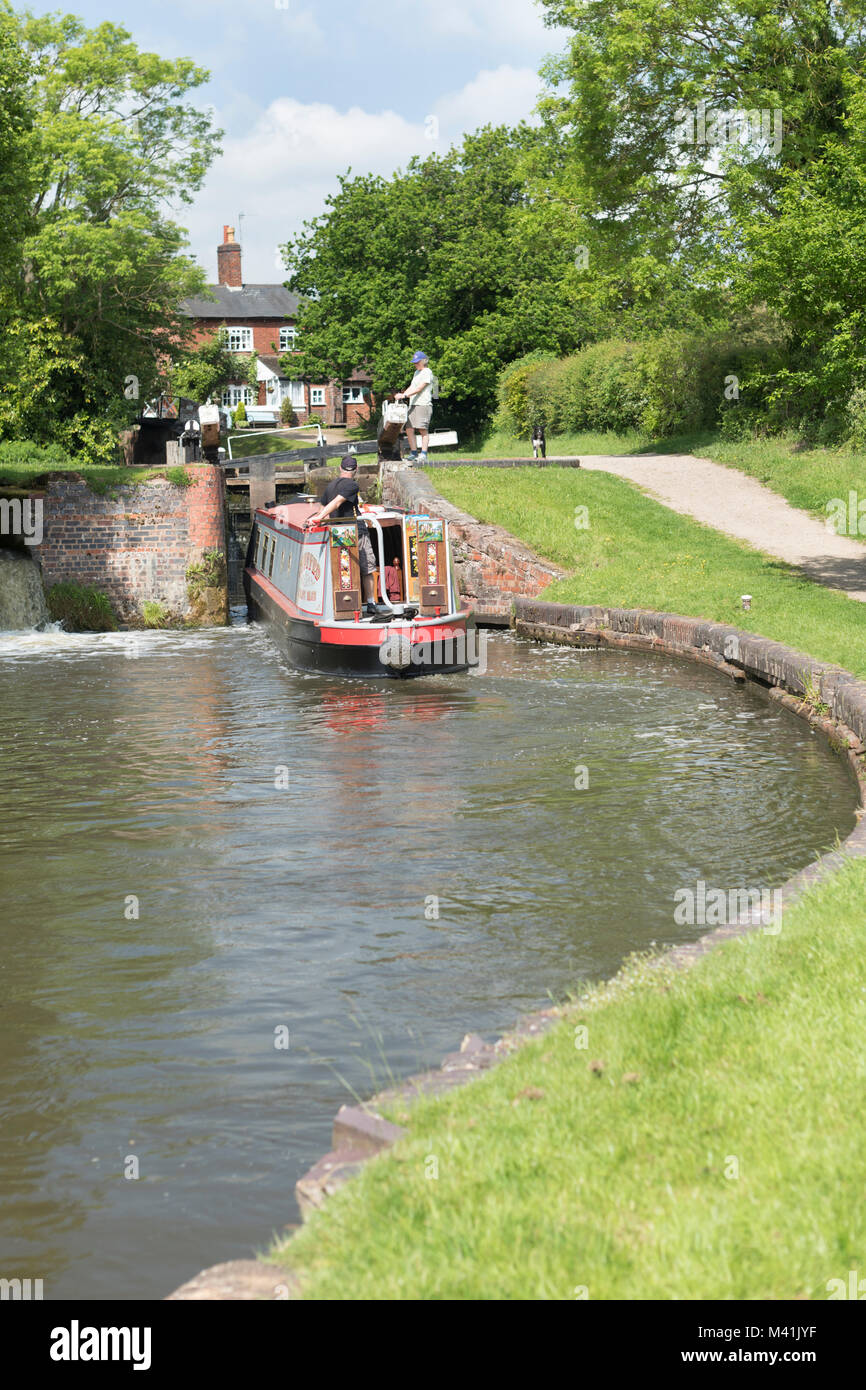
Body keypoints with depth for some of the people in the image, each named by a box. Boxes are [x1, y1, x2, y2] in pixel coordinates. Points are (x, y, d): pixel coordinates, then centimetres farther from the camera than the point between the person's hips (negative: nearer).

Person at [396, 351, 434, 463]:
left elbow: (419, 389, -14)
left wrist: (405, 395, -18)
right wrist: (402, 395, 7)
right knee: (409, 429, 1)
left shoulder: (427, 372, -6)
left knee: (423, 429, -9)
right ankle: (413, 452, 7)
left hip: (423, 404, -9)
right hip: (413, 405, 9)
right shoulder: (417, 372, 23)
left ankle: (423, 454, -8)